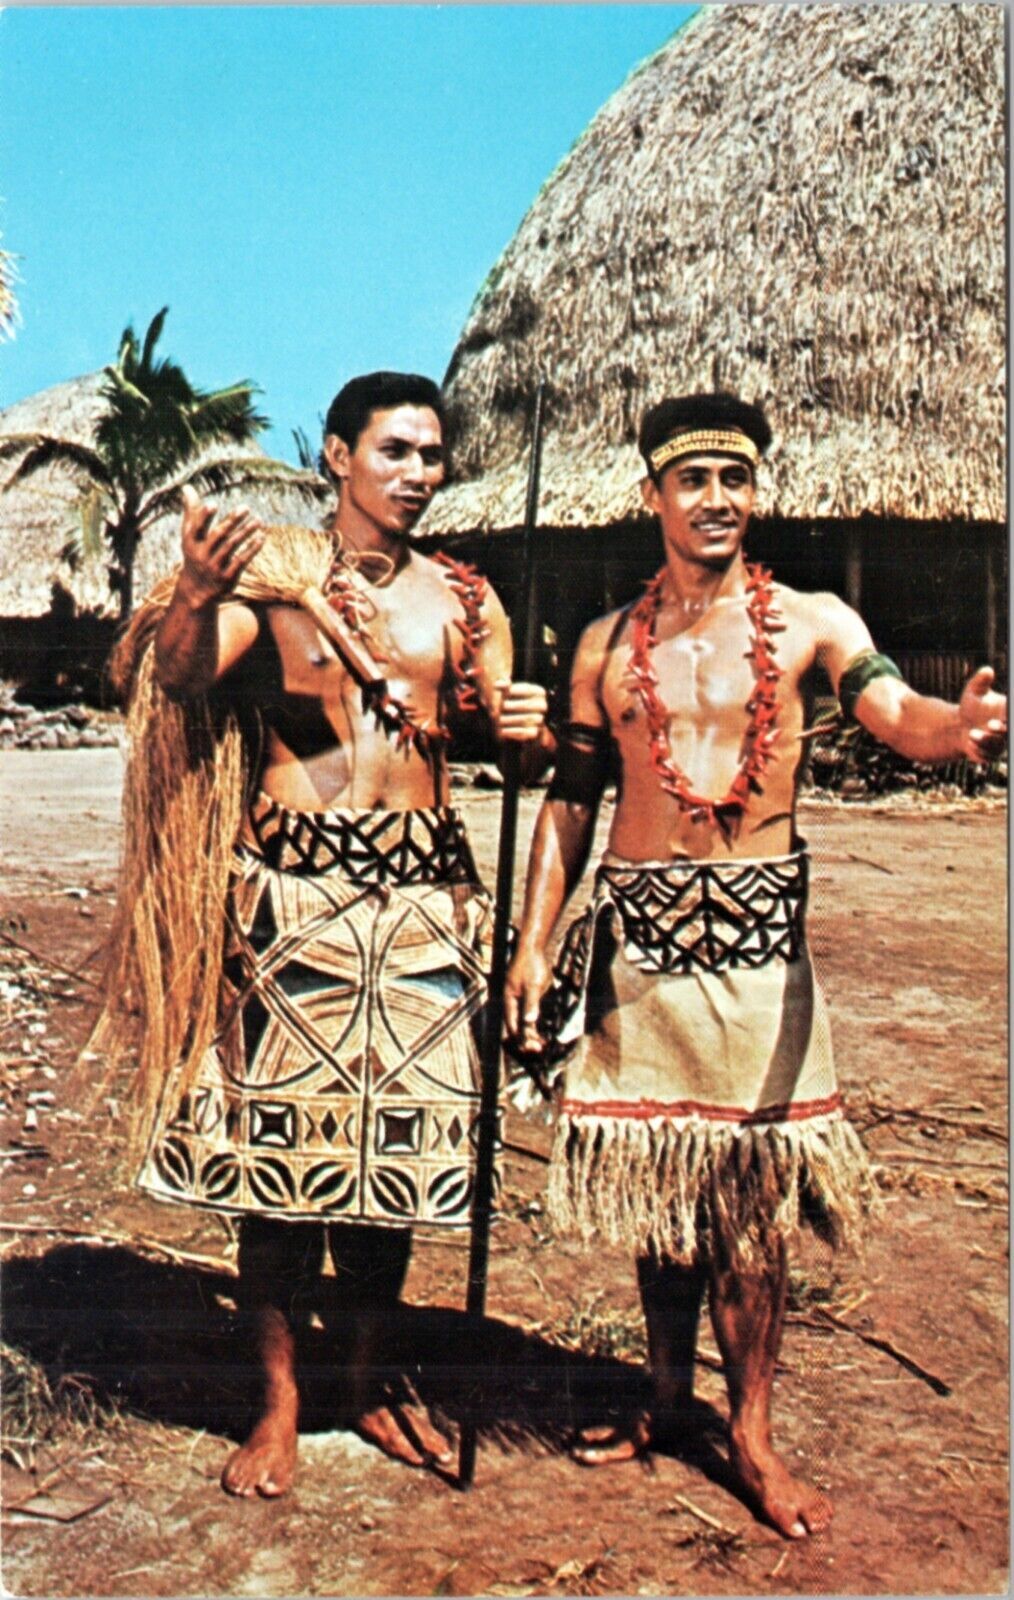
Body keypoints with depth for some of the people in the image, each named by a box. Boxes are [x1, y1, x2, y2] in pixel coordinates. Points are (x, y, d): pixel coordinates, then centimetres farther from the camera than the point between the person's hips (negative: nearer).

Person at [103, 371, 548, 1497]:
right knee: (279, 1143, 0)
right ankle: (278, 1403, 15)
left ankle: (375, 1377, 26)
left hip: (418, 895, 3)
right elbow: (179, 681, -13)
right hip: (290, 888, -3)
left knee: (393, 1142, 9)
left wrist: (525, 730, -13)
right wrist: (195, 595, -34)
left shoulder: (462, 600, 11)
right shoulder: (271, 573, 2)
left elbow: (501, 726, 11)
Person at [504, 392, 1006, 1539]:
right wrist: (533, 942, 5)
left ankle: (751, 1437, 19)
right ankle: (666, 1400, 30)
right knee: (655, 1184, 11)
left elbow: (900, 715, -15)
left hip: (758, 937, -2)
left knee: (750, 1196, 3)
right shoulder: (608, 644, 9)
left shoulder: (810, 622, 2)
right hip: (637, 934, 2)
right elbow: (568, 797, 12)